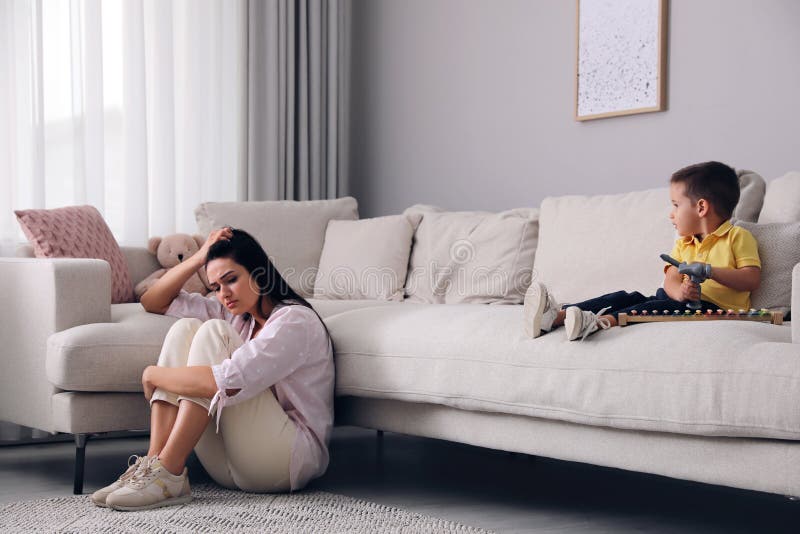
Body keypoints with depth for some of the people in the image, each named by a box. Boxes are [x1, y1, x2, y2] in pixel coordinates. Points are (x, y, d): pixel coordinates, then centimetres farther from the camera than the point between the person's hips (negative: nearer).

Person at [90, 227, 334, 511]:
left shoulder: (296, 320, -11)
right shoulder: (238, 313, 16)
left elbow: (224, 383, -26)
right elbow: (153, 302, 21)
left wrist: (153, 374, -11)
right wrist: (200, 257, 7)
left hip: (290, 460, -7)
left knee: (213, 332, -19)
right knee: (185, 327, -6)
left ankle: (168, 474, -27)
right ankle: (153, 462, -19)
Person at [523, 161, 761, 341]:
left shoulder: (737, 237, 4)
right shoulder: (683, 243, 24)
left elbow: (752, 279, -8)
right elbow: (671, 281, 8)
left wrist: (708, 270, -19)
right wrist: (681, 291, -18)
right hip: (684, 300, 7)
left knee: (669, 305, -33)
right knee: (629, 298, -11)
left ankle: (602, 320, -54)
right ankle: (556, 315, -27)